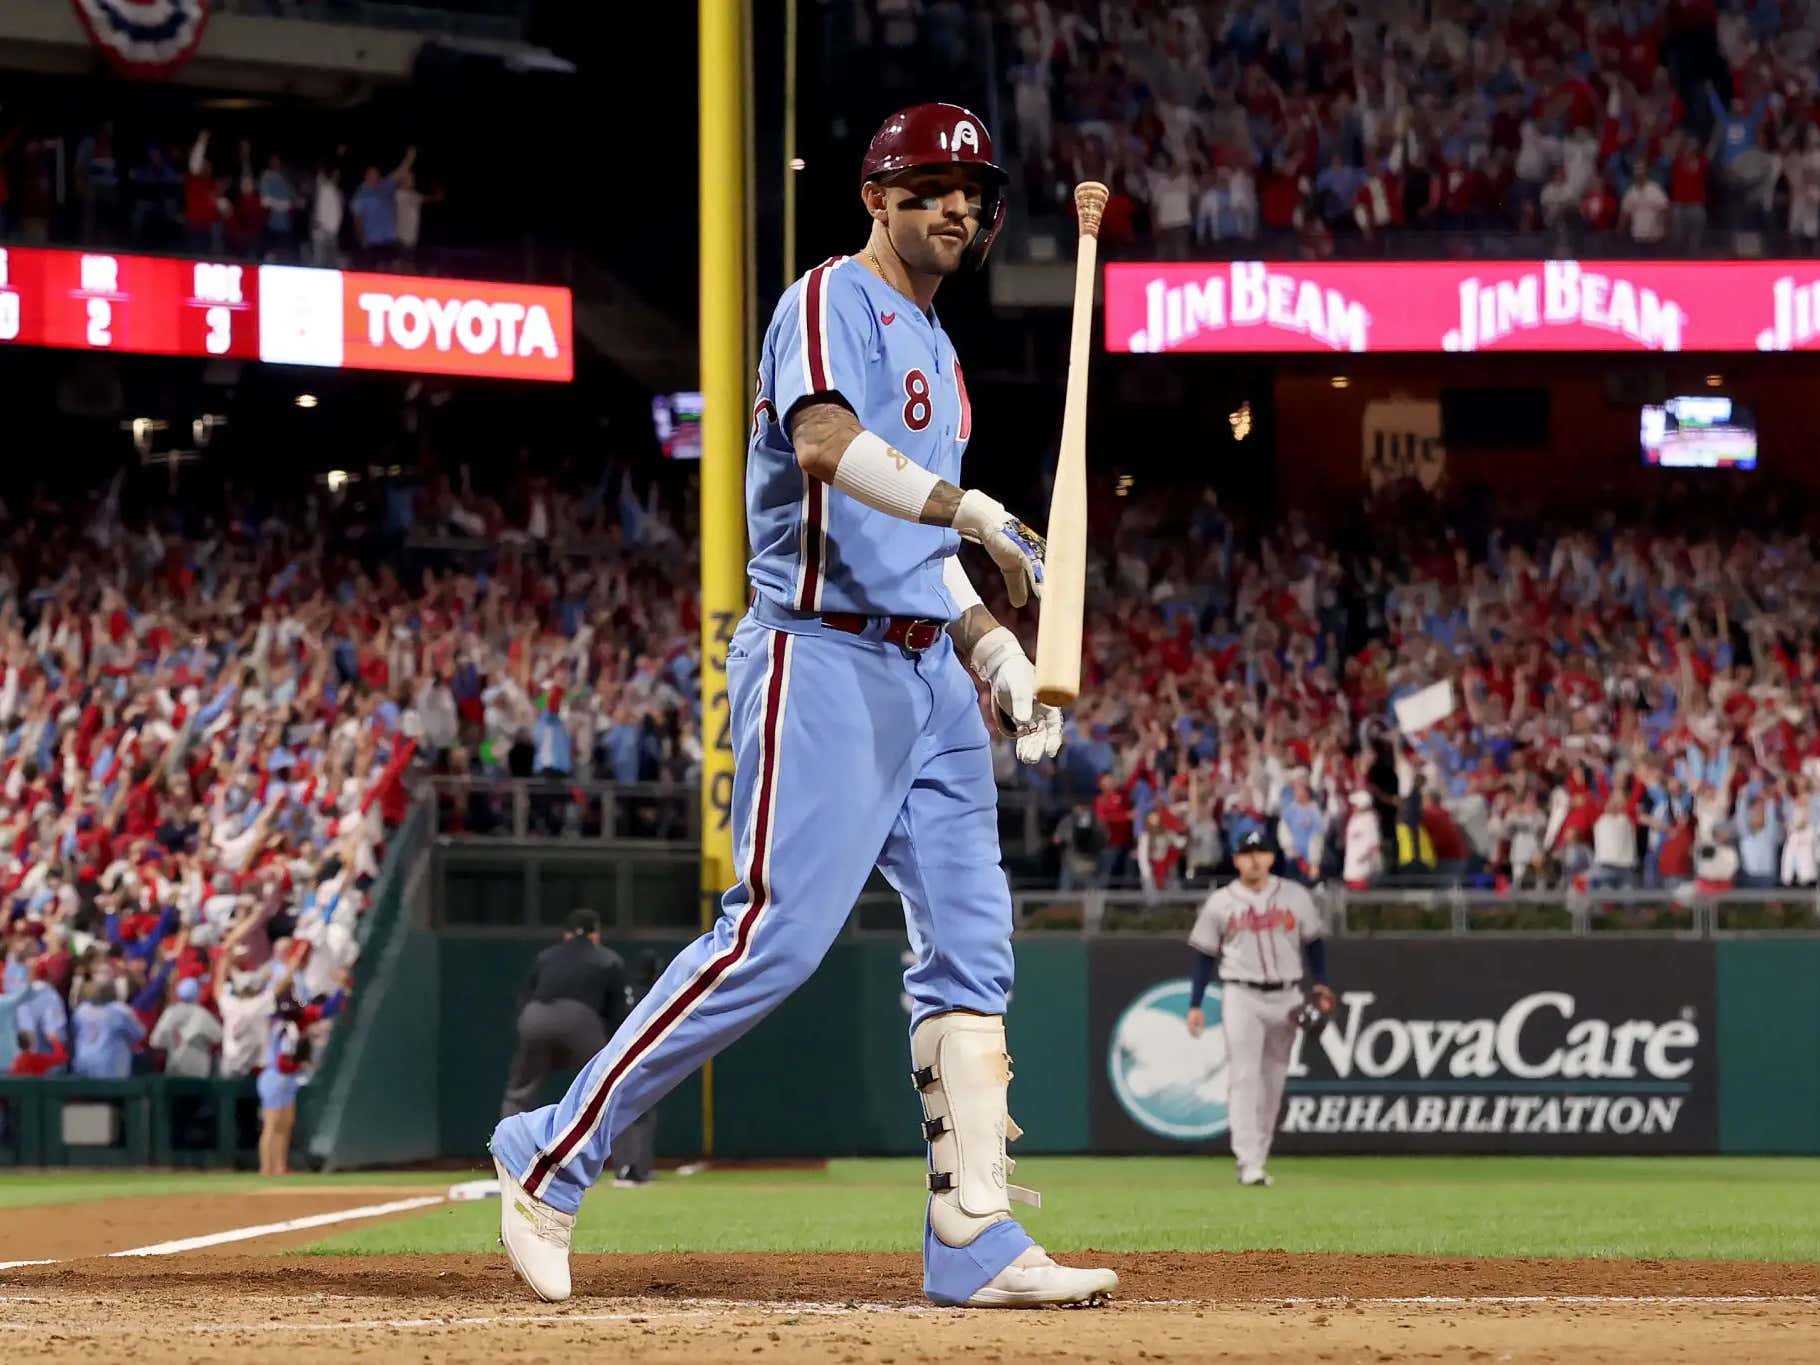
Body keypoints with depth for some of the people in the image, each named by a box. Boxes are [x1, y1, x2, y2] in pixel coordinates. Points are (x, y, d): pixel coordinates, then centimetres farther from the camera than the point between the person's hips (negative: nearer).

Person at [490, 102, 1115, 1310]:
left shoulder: (936, 348, 22)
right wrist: (975, 511, -35)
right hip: (823, 658, -9)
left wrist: (1001, 654, 13)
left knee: (971, 947, 2)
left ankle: (976, 1243, 1)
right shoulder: (834, 303, -7)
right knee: (777, 937, -15)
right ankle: (552, 1156, -6)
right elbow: (824, 444, -26)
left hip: (927, 670, 9)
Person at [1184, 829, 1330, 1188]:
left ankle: (1259, 1158, 15)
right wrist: (1195, 1005, 2)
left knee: (1273, 1080, 6)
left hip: (1286, 997, 3)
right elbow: (1204, 955, 7)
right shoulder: (1220, 903, 3)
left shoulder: (1295, 896, 6)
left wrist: (1321, 985, -1)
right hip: (1241, 996, -2)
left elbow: (1314, 941, 12)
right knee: (1245, 1077, -12)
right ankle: (1249, 1163, -19)